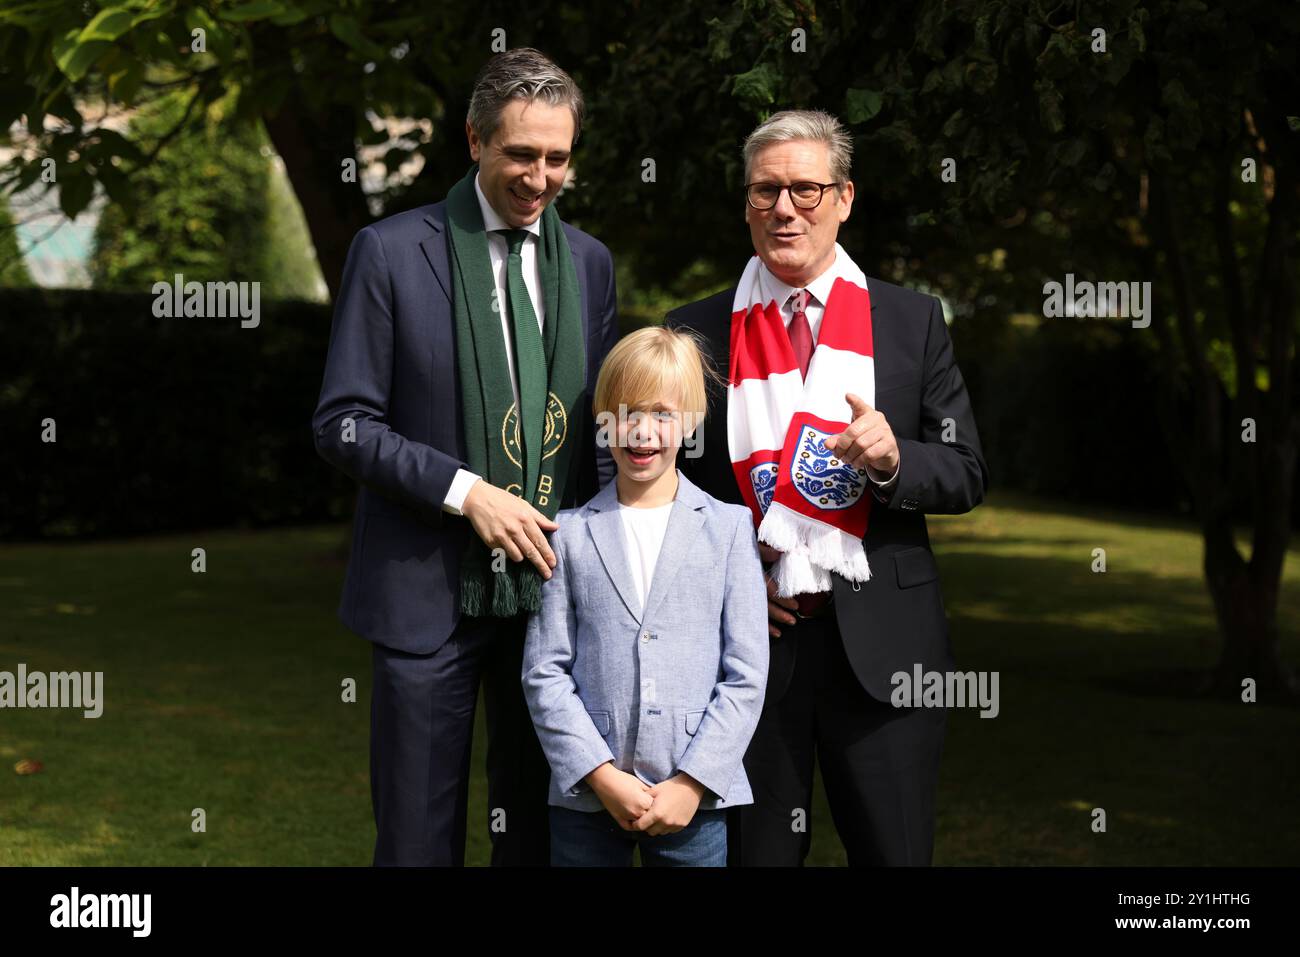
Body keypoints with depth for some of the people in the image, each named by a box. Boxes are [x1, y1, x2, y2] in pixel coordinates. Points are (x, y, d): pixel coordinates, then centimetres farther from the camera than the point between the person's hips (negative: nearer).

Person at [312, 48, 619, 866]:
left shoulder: (589, 262, 9)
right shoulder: (392, 252, -4)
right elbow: (342, 425, -6)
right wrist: (465, 491, -16)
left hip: (552, 585, 4)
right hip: (428, 593, -4)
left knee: (539, 830, 12)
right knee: (419, 838, 2)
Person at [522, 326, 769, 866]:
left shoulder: (729, 527, 4)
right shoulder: (571, 532, 5)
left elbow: (745, 675, 0)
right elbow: (545, 671, 1)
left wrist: (693, 784, -8)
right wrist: (602, 776, -8)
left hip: (693, 799, 0)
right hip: (585, 797, 1)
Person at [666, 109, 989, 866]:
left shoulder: (913, 321, 5)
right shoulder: (694, 332, 5)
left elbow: (967, 476, 5)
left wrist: (893, 459, -16)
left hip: (881, 641, 0)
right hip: (748, 636, 0)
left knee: (895, 850, 5)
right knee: (755, 851, 8)